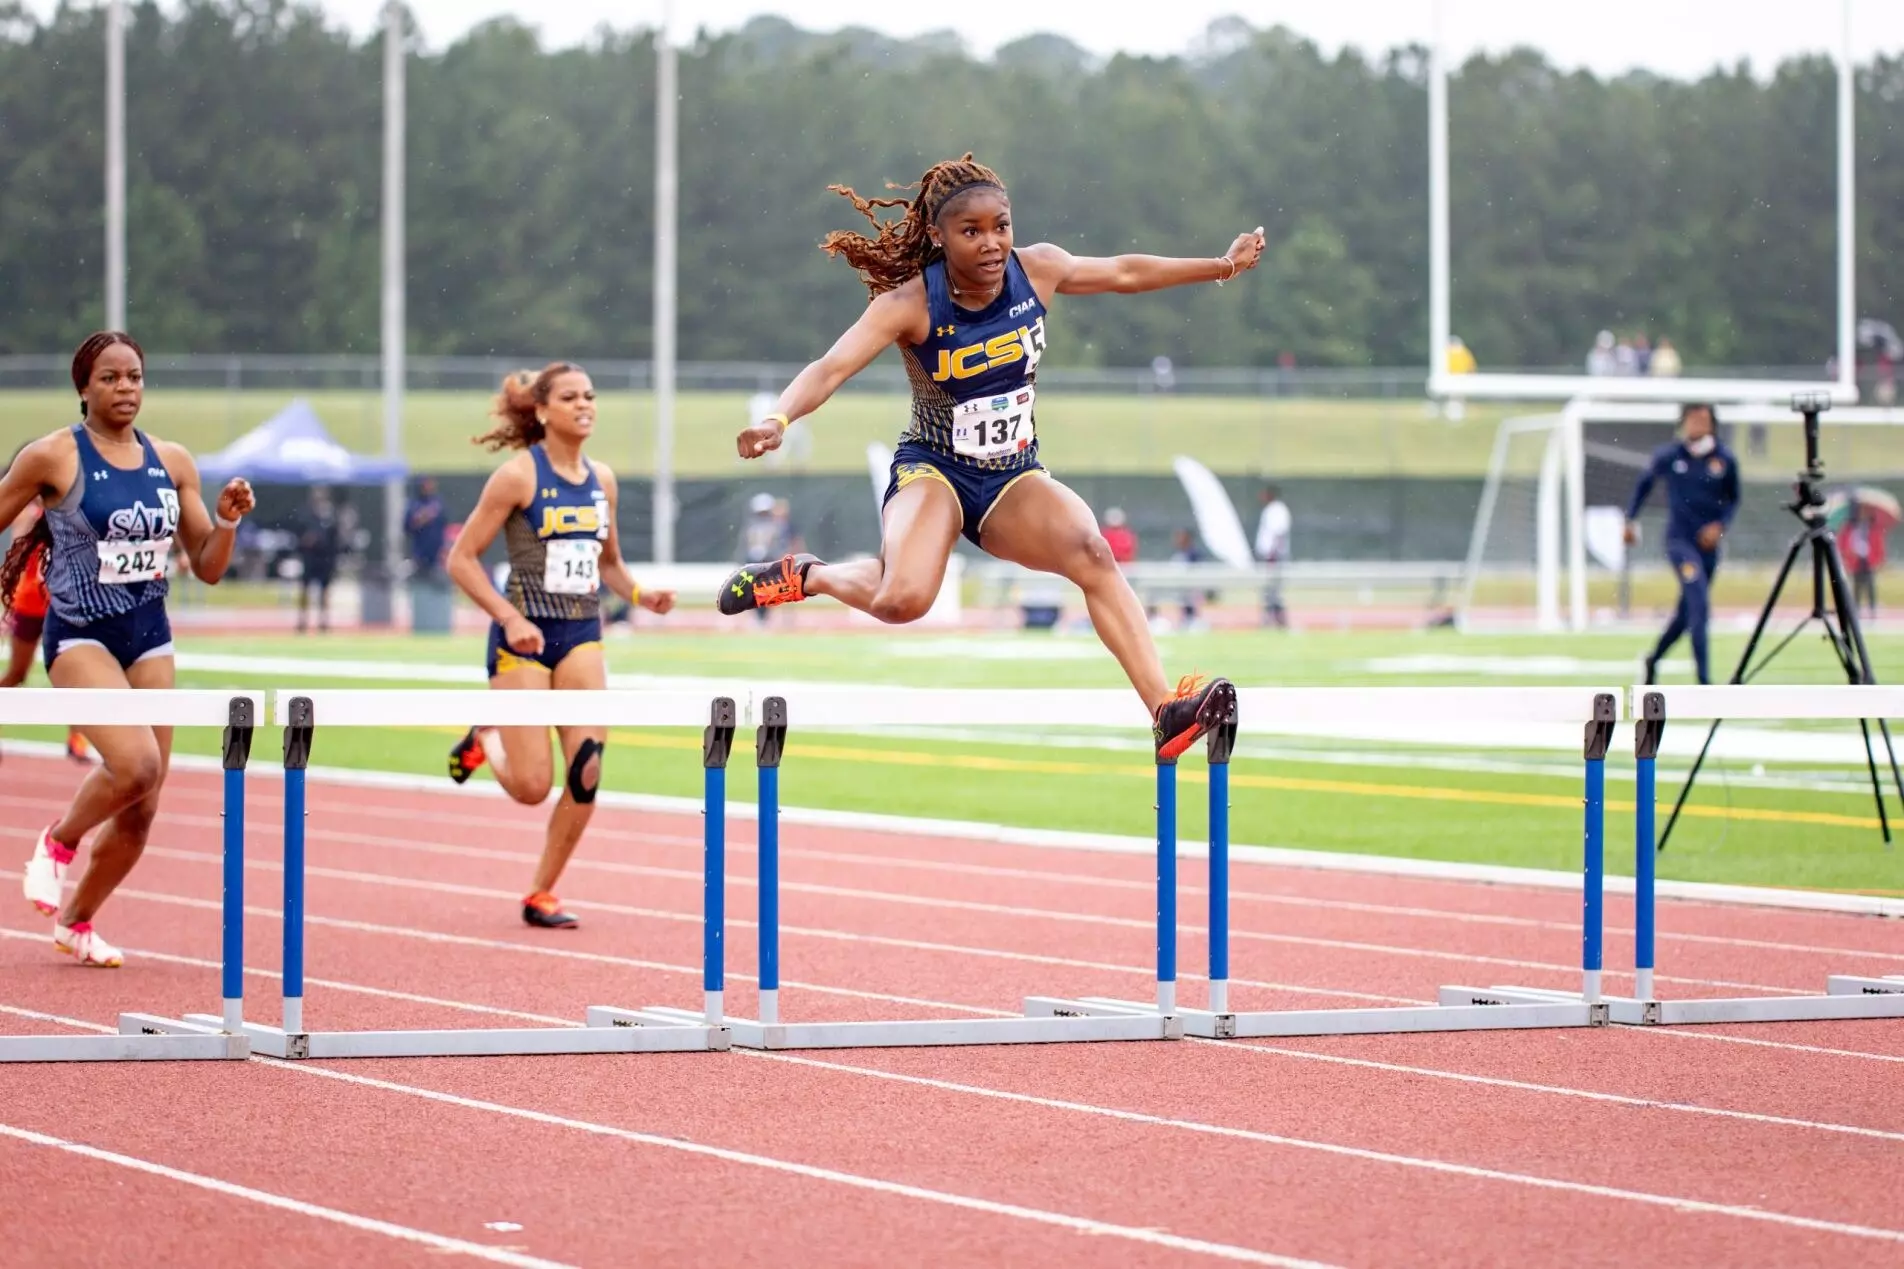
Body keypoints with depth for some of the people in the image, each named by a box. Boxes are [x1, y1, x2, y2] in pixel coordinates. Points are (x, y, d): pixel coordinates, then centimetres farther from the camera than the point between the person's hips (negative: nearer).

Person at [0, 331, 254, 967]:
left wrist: (226, 522, -8)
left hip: (149, 638, 5)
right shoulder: (53, 456, -7)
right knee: (136, 765, -27)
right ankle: (57, 844, 3)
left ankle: (76, 921, 26)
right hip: (80, 635, -5)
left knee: (141, 809, 4)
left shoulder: (172, 462, 6)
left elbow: (207, 568, 9)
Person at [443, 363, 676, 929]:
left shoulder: (602, 479, 8)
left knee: (586, 774, -9)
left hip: (582, 637, 5)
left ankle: (542, 894, 8)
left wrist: (640, 595, 1)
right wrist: (509, 617, -18)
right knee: (532, 787, -4)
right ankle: (484, 740, 31)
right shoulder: (519, 475, -9)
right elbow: (462, 559, -8)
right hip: (524, 637, -5)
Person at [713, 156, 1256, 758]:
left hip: (1014, 480, 4)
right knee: (902, 601, -32)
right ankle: (805, 575, 1)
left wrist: (1223, 265, 21)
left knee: (1091, 550, -28)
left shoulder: (1037, 269, -7)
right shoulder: (910, 304, -19)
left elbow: (1125, 272, 12)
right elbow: (832, 368, -32)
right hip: (931, 471, -4)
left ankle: (1166, 710, -32)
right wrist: (778, 420, -52)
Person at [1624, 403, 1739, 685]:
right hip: (1680, 541, -3)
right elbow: (1644, 483, 13)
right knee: (1700, 606, -18)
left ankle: (1654, 658, 39)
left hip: (1708, 543, 3)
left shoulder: (1725, 460, -1)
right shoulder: (1668, 456, -4)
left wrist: (1720, 525, -6)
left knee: (1687, 613, 14)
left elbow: (1733, 499, 11)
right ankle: (1704, 680, -18)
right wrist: (1631, 519, 13)